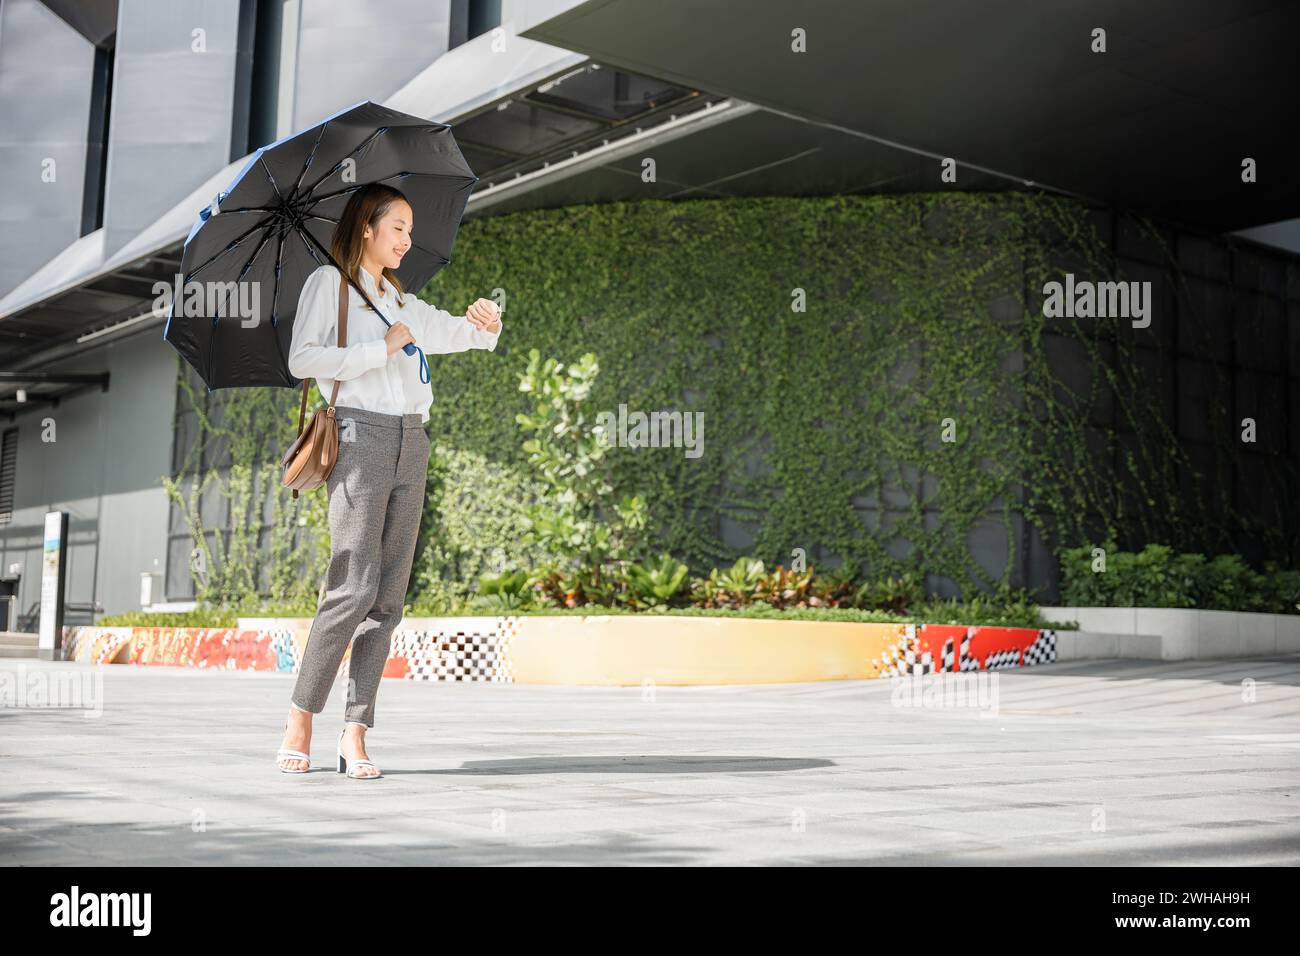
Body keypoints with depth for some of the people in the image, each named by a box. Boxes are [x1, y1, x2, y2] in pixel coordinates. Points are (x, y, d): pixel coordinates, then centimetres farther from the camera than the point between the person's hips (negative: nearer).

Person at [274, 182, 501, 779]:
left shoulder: (401, 301, 24)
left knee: (389, 595, -2)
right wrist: (381, 349, -9)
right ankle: (300, 720, -3)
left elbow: (460, 334, 26)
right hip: (361, 436, -6)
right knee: (356, 587, -15)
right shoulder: (329, 283, 5)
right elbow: (302, 360, -8)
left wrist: (485, 323, 3)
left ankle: (354, 734, -1)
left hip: (410, 444, 6)